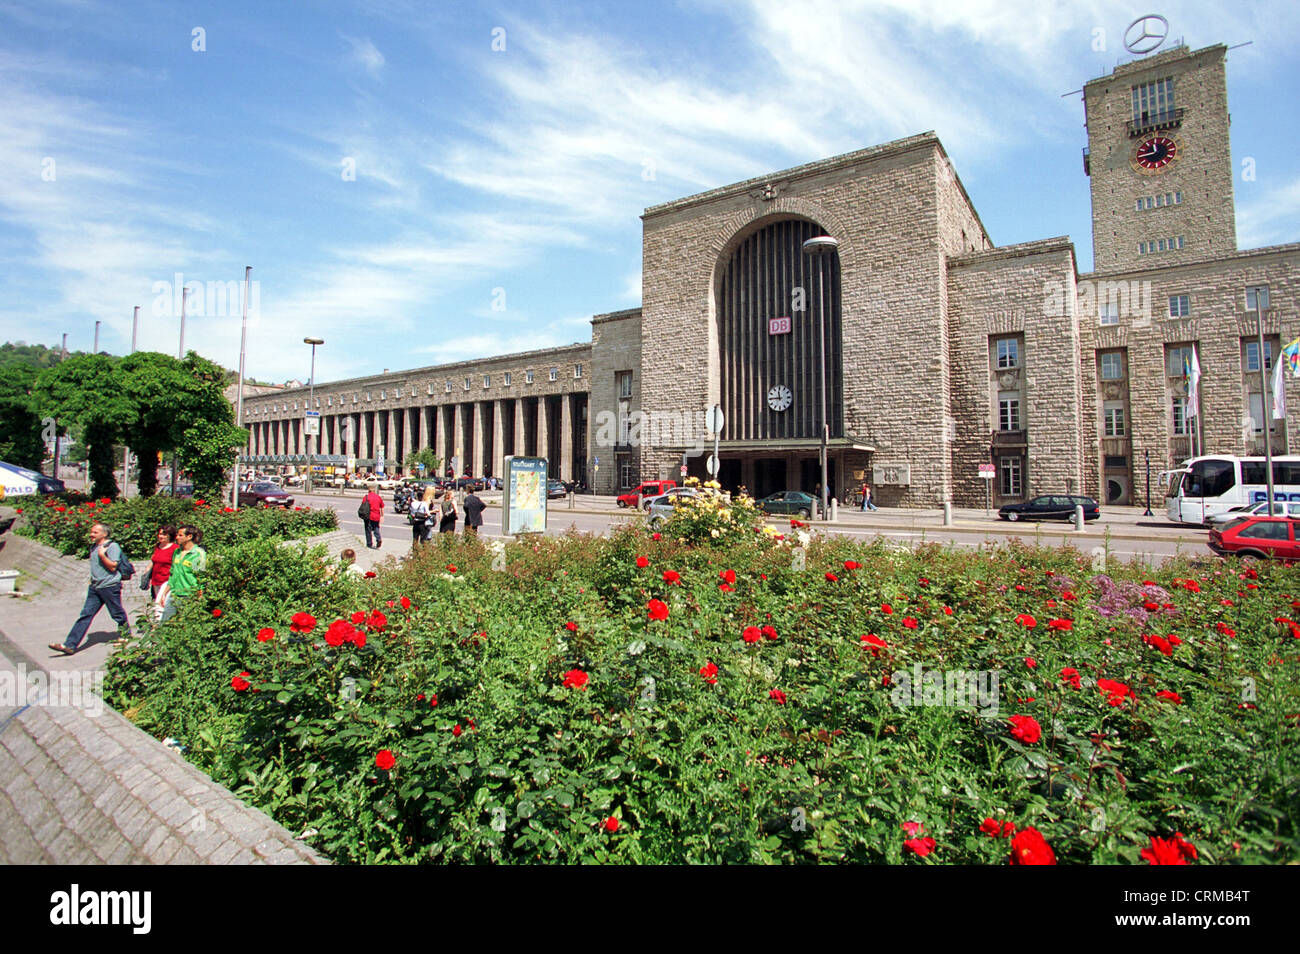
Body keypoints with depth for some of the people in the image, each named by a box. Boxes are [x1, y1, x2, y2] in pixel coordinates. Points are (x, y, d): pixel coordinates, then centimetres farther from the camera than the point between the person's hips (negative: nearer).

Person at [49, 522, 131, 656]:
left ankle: (126, 634, 26)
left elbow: (112, 567, -17)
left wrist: (102, 555, -20)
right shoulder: (93, 547, 14)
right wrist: (93, 578, 18)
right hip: (94, 587, 7)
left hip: (110, 586, -7)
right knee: (85, 615, 2)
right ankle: (70, 645, -1)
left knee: (117, 614, 6)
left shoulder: (112, 547, -11)